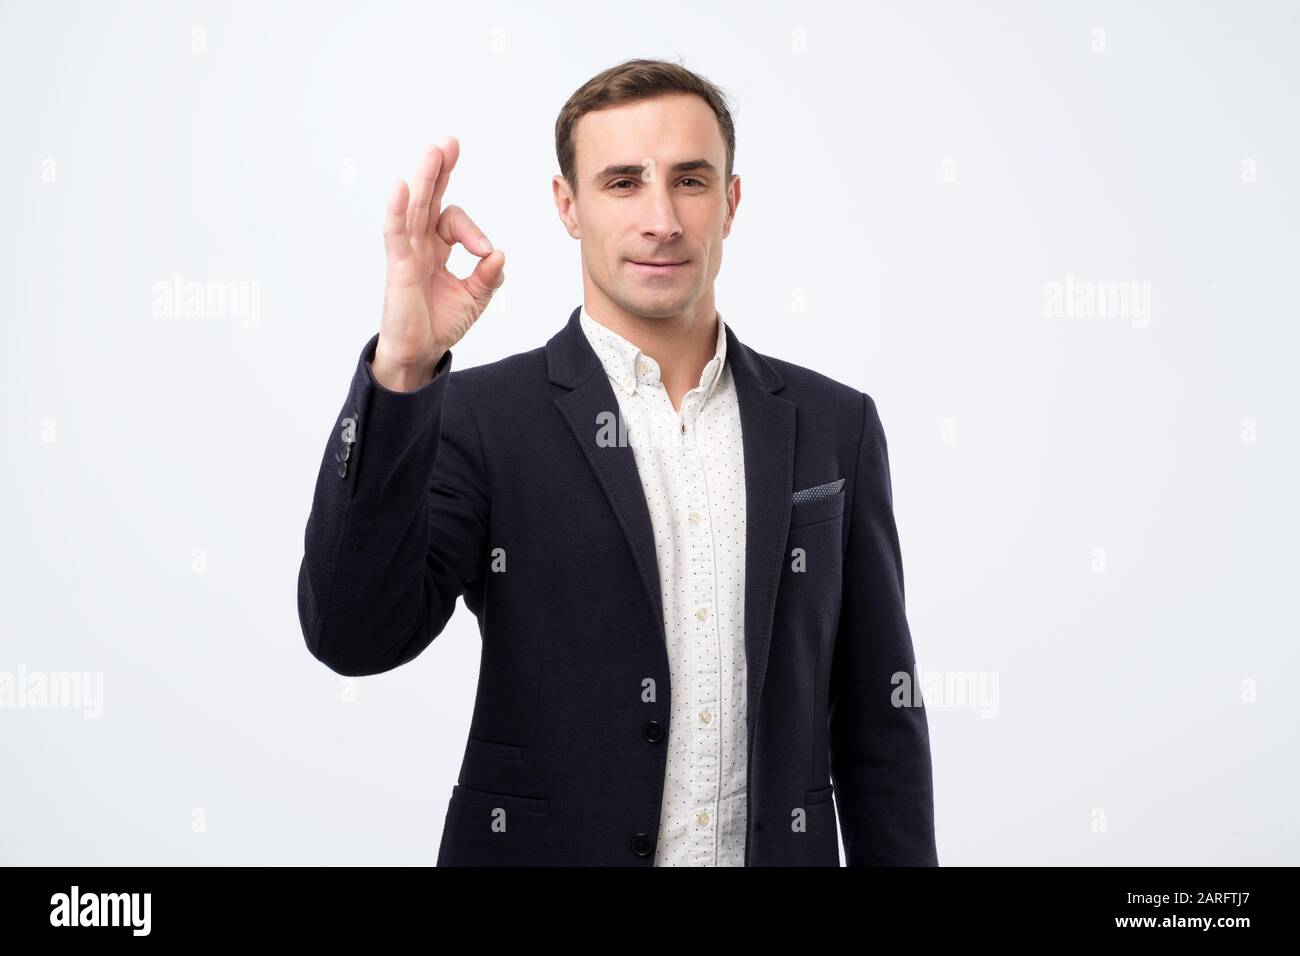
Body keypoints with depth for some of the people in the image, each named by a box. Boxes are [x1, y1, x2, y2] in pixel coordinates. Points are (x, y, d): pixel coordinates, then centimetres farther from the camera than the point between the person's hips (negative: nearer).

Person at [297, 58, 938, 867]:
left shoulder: (834, 427, 1)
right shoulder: (480, 418, -7)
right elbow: (356, 636, -19)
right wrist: (399, 372, -27)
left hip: (780, 849, 3)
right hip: (545, 846, -2)